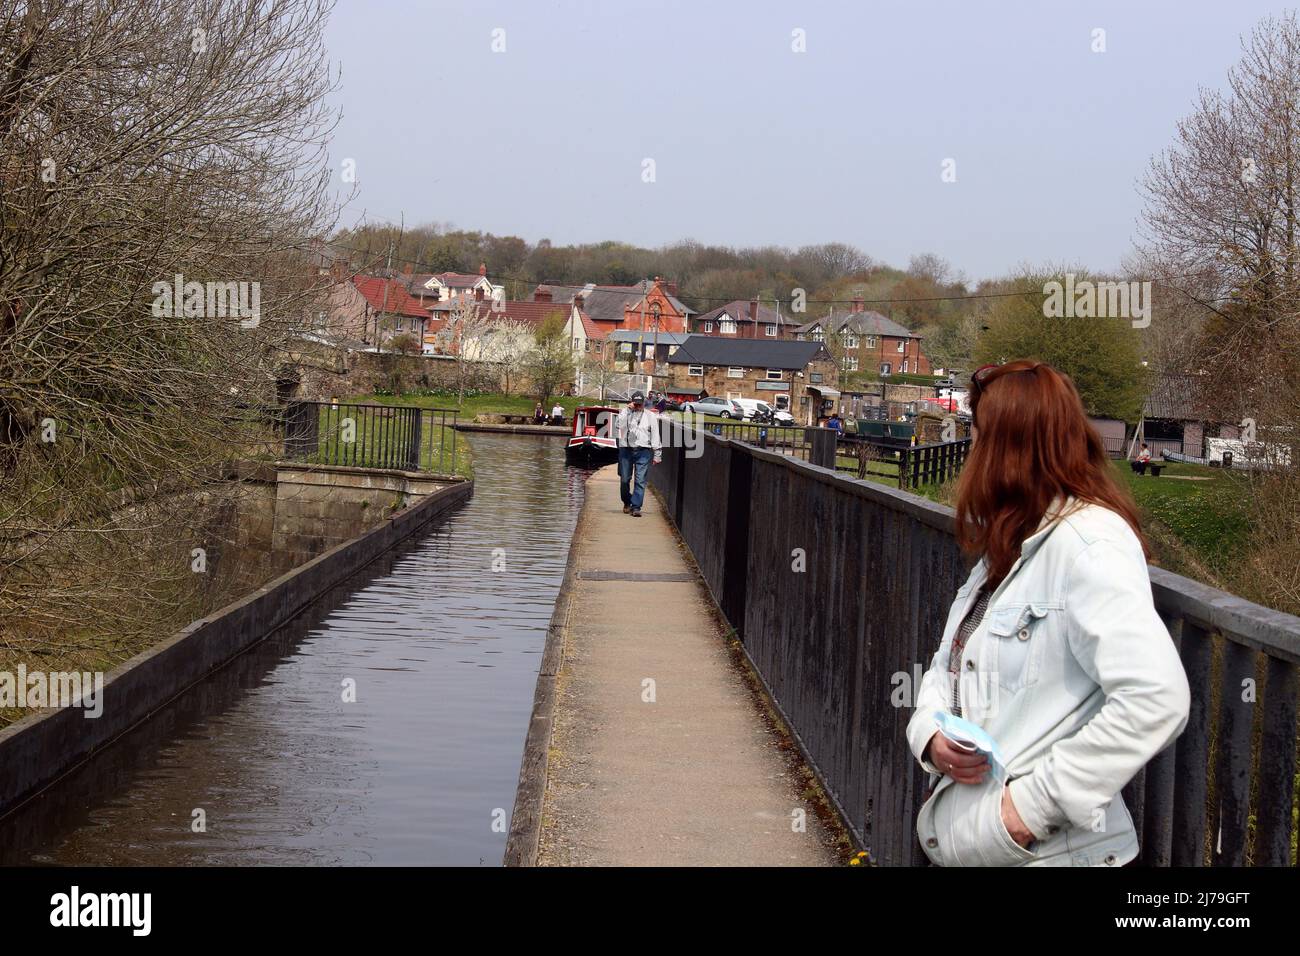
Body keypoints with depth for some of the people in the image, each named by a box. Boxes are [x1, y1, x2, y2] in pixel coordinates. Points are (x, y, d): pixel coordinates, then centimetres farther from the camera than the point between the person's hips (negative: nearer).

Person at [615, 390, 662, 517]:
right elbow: (618, 425, -10)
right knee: (624, 479, 6)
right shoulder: (625, 412, 9)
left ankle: (636, 507, -9)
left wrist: (657, 454, 5)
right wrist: (627, 410, -11)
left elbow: (655, 436, 9)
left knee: (640, 480, -9)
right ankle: (627, 503, 26)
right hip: (625, 449, 1)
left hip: (643, 451, -1)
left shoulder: (650, 416, 9)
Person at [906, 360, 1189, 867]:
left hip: (1043, 848, -9)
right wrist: (932, 735, -6)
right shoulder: (1007, 546, 13)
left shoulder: (1087, 542, -18)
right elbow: (947, 667, 16)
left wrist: (1040, 800, -24)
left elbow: (1156, 698, -28)